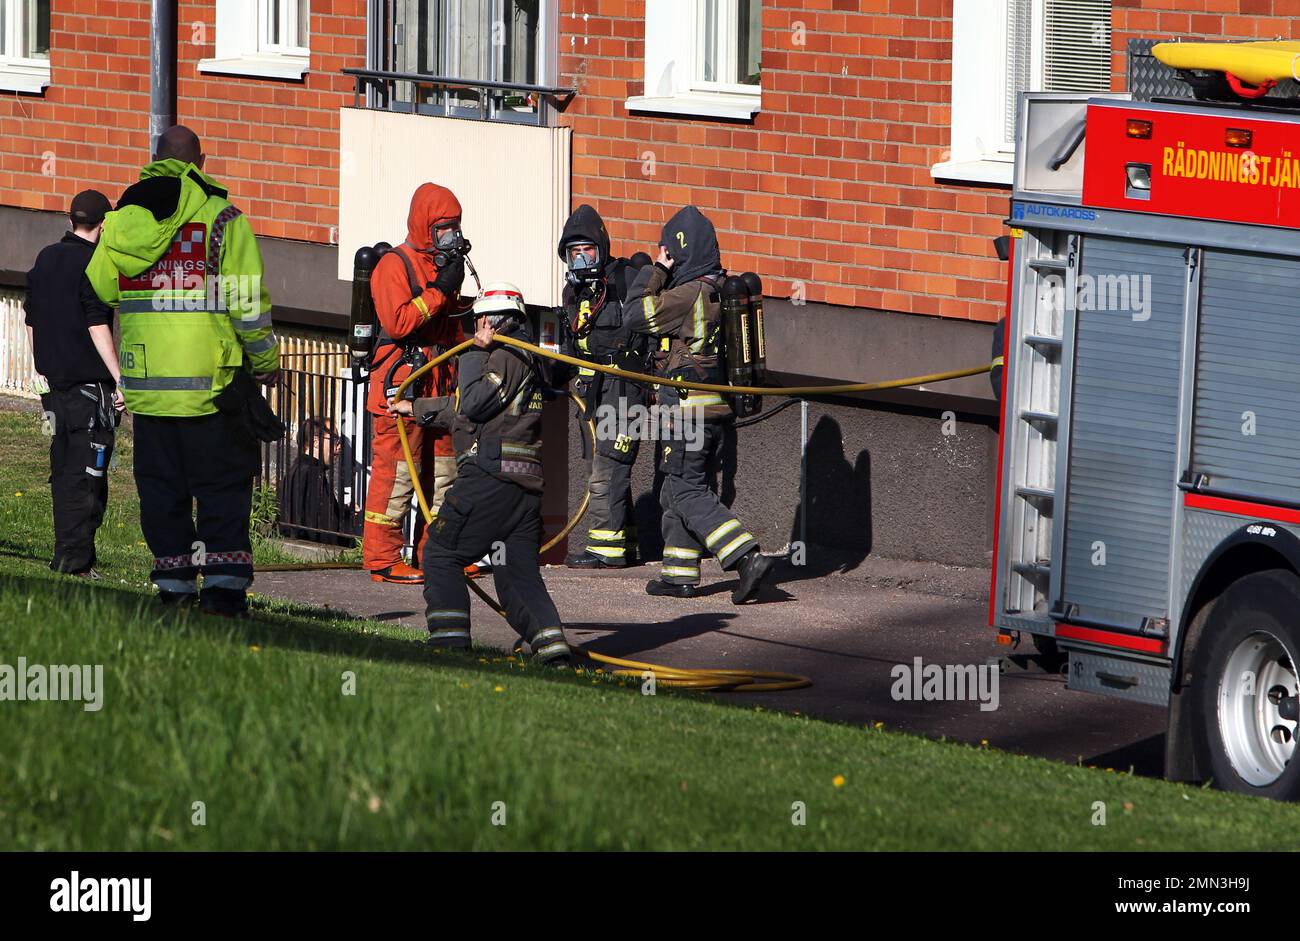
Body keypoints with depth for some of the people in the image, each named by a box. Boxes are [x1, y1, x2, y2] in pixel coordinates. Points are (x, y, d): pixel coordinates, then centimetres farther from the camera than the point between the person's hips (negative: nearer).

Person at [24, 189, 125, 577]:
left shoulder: (45, 259, 12)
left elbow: (31, 322, 18)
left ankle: (68, 557, 18)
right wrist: (120, 379, -16)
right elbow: (97, 327, -17)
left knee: (63, 471, 14)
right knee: (85, 475, -7)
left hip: (56, 381, 8)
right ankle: (74, 562, -10)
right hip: (90, 383, -8)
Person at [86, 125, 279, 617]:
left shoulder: (121, 218, 5)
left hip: (146, 376, 4)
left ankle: (174, 581, 11)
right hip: (210, 378, -4)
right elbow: (246, 300, -10)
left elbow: (99, 286, 11)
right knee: (223, 482, 3)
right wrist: (266, 363, 2)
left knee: (161, 484, 12)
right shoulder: (221, 218, -8)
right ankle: (223, 581, -3)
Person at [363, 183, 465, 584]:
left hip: (438, 386, 9)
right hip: (400, 384, -9)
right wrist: (439, 290, -19)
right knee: (396, 472, -9)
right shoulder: (394, 266, -8)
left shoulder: (443, 265, 19)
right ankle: (382, 559, -7)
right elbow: (397, 322, -21)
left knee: (441, 472, 10)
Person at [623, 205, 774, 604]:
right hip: (719, 408, 9)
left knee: (688, 493, -7)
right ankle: (679, 573, 20)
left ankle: (748, 558, -19)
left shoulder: (689, 294, -16)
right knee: (677, 490, 17)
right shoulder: (722, 292, 12)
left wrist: (656, 269, -6)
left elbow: (636, 314, -14)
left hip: (690, 407, -9)